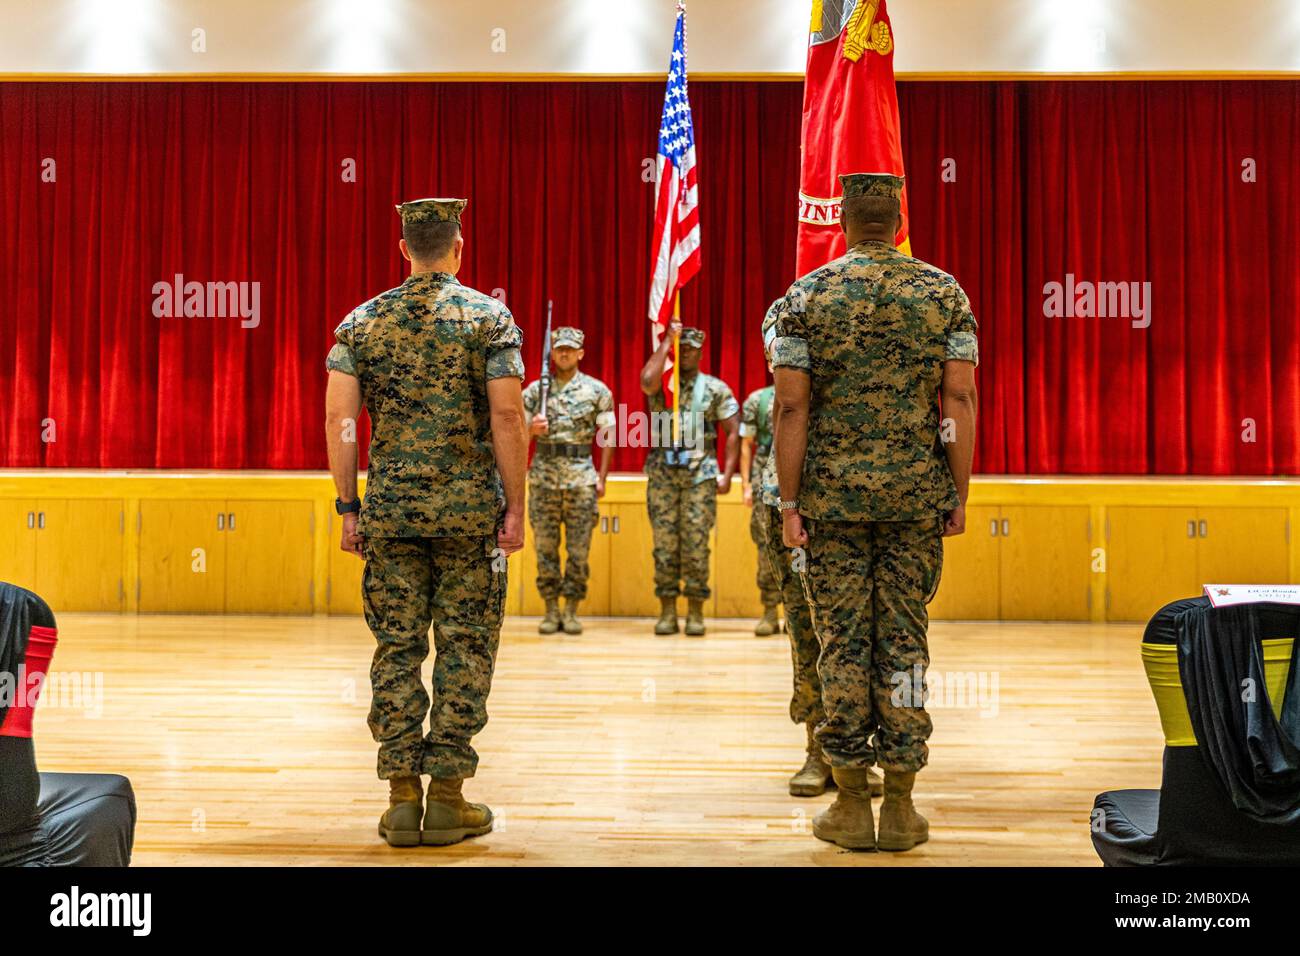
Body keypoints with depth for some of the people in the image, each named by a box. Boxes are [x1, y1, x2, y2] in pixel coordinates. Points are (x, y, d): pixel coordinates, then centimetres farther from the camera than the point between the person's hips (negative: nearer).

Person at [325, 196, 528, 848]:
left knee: (397, 648, 8)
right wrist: (515, 506, -4)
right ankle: (447, 796, 9)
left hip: (389, 508, 3)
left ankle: (402, 797, 12)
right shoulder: (489, 316, -2)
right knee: (464, 648, 5)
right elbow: (507, 416, -10)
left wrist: (349, 508, 5)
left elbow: (338, 418, 0)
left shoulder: (362, 321, 6)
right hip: (469, 508, -2)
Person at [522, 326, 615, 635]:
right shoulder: (535, 390, 7)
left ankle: (571, 610, 10)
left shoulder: (597, 390, 4)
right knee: (545, 546, 3)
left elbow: (608, 435, 4)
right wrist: (532, 429, -15)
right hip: (544, 475, 1)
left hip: (582, 476, -1)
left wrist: (601, 477, -1)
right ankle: (551, 611, 12)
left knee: (579, 547, 1)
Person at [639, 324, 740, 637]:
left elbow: (732, 432, 6)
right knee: (664, 542, 1)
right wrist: (667, 340, -8)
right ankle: (667, 612, 8)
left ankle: (695, 612, 4)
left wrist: (727, 473, -4)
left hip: (701, 473, -1)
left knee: (696, 543, -3)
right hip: (662, 472, 1)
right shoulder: (661, 385, 9)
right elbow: (647, 380, -17)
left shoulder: (716, 388, 7)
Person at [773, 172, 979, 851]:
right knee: (903, 641, 6)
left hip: (832, 492, -1)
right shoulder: (943, 291, 3)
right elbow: (960, 399, -2)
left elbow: (791, 406, -5)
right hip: (916, 492, 1)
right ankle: (900, 807, 11)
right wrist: (958, 494, 4)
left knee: (843, 642, 4)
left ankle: (850, 805, 10)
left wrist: (789, 502, -1)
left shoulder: (808, 294, -1)